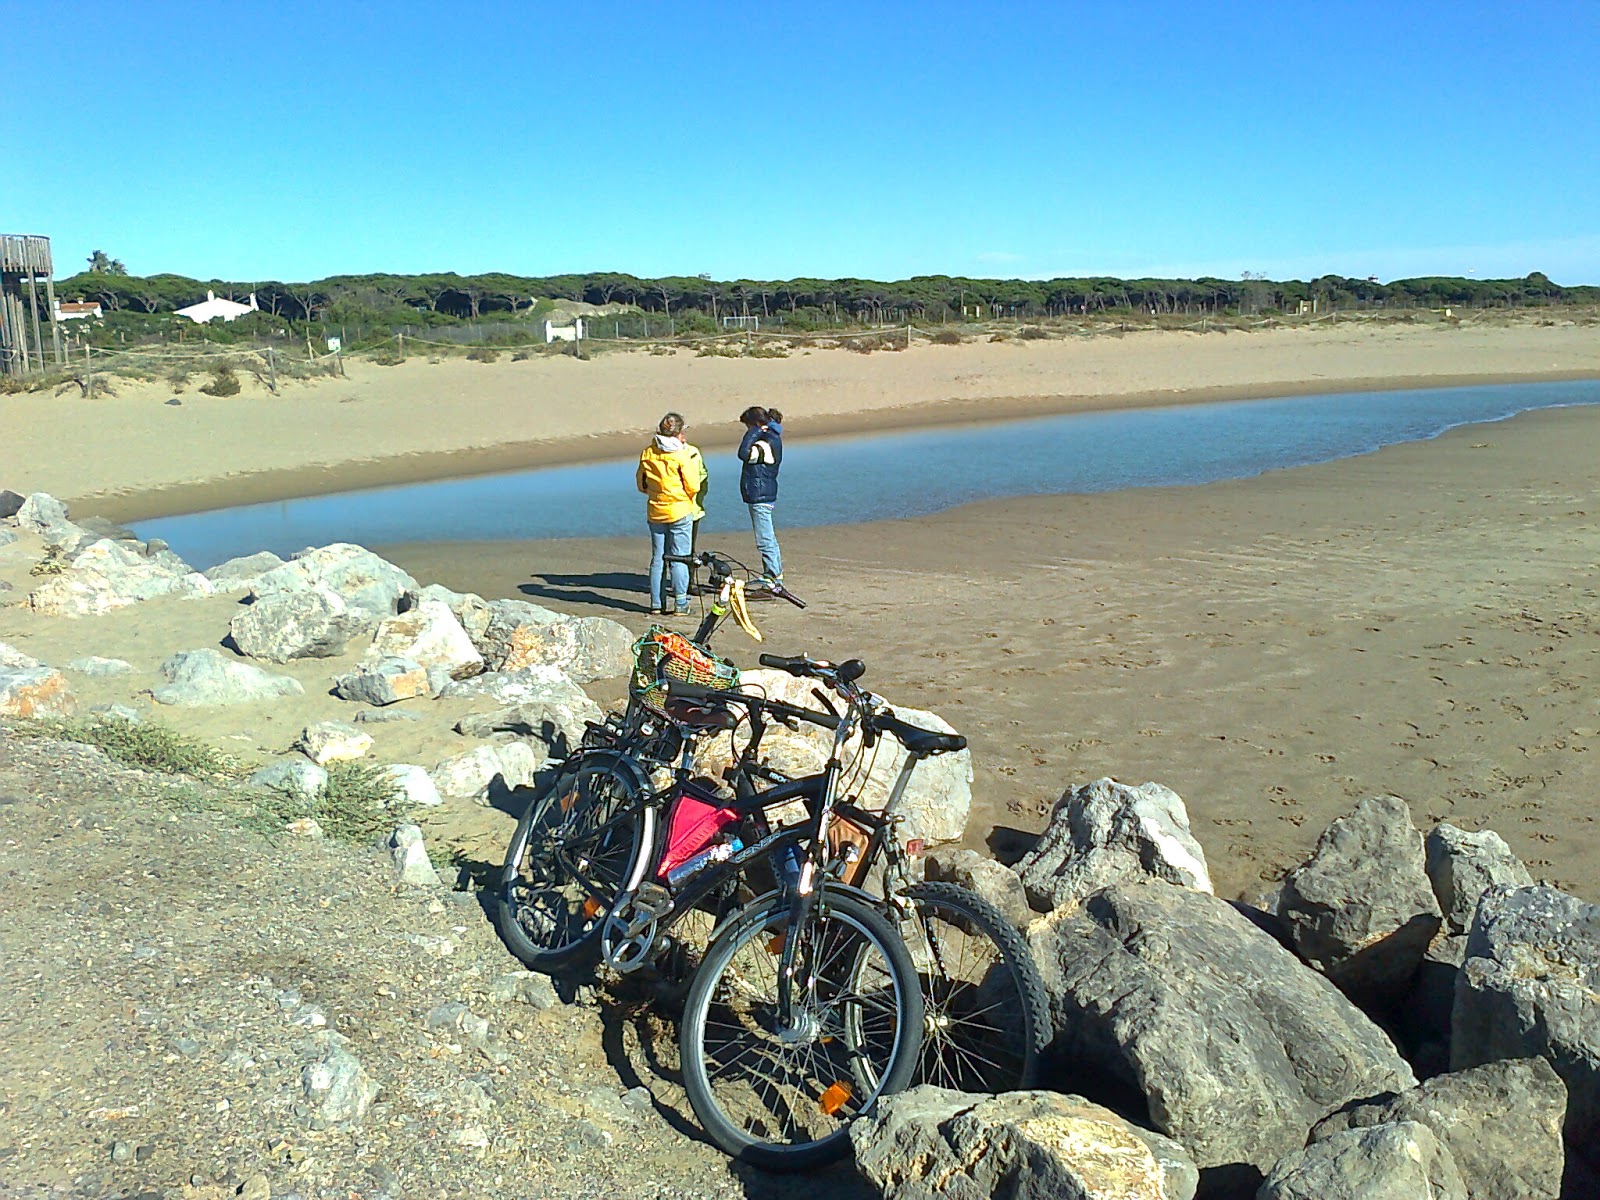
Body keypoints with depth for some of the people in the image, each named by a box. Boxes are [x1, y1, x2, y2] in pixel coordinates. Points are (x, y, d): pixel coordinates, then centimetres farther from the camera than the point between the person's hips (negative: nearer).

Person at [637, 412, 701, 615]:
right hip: (680, 511, -4)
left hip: (655, 512, 4)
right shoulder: (682, 455, -12)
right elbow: (694, 487, -11)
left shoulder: (647, 453, 2)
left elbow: (641, 485, 11)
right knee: (679, 558, 1)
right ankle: (680, 604, 3)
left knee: (657, 558, 10)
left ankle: (657, 603, 13)